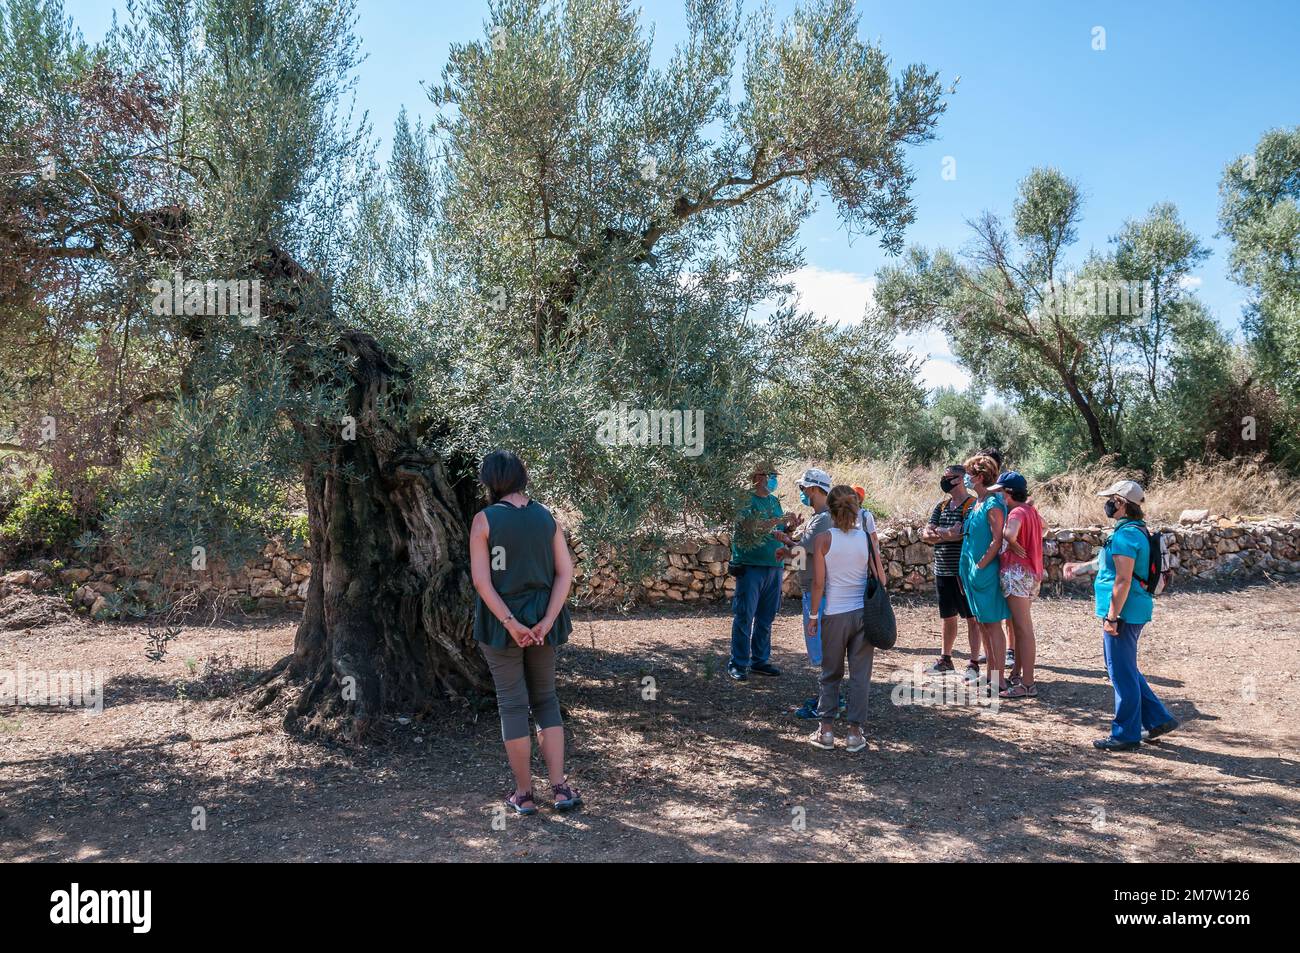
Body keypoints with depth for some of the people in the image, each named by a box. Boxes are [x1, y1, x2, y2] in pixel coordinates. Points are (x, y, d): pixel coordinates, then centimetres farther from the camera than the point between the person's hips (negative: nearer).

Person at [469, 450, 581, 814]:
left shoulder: (484, 519, -9)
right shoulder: (546, 516, 3)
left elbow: (481, 580, -15)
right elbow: (565, 572, -3)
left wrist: (510, 623, -16)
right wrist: (547, 620, -9)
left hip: (500, 621, -3)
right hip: (542, 618, 3)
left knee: (513, 704, 7)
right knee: (546, 699, 16)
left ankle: (524, 794, 15)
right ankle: (560, 787, 10)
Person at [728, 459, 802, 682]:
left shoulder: (774, 501, 15)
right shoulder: (746, 500, -6)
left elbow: (779, 532, 18)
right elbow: (751, 526, -20)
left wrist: (790, 527, -3)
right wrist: (781, 520, -21)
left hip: (774, 566, 7)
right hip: (750, 566, -7)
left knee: (766, 618, 12)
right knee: (744, 617, -3)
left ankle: (760, 661, 22)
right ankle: (738, 664, 4)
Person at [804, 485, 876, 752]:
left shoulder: (823, 540, -7)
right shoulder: (866, 537, -2)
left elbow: (818, 582, -7)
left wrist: (813, 615, 3)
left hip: (835, 615, -1)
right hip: (864, 612, 1)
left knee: (830, 673, 13)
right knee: (860, 674, 9)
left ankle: (826, 729, 14)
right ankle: (855, 732, 11)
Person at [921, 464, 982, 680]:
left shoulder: (973, 505, -9)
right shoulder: (941, 506, 12)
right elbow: (926, 534, 5)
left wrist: (939, 532, -11)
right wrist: (949, 534, -15)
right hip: (943, 571, 7)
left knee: (972, 618, 1)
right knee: (947, 618, 17)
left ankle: (973, 664, 8)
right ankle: (945, 660, 28)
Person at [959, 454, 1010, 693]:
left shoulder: (993, 504, -16)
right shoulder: (977, 503, 12)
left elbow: (997, 540, -20)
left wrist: (980, 566, -19)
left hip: (987, 572, -9)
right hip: (974, 572, 9)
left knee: (993, 625, -3)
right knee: (983, 624, 15)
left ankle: (998, 680, 2)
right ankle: (990, 672, 25)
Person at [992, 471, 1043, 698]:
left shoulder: (1017, 512, -16)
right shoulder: (1030, 510, 13)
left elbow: (1009, 534, -36)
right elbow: (1041, 525, 35)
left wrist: (1016, 548, -18)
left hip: (1017, 573, -10)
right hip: (1030, 573, 10)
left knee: (1024, 629, -6)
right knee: (1020, 627, 17)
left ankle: (1028, 684, -2)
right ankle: (1016, 675, 27)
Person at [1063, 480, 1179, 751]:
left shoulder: (1125, 535, -20)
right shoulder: (1137, 530, 13)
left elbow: (1123, 580, -23)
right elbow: (1107, 561, 27)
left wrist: (1111, 617, -21)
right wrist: (1082, 567, 34)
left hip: (1123, 612, -10)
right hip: (1133, 613, 10)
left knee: (1122, 674, 0)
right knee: (1126, 670, 21)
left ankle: (1126, 734, 10)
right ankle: (1158, 719, 26)